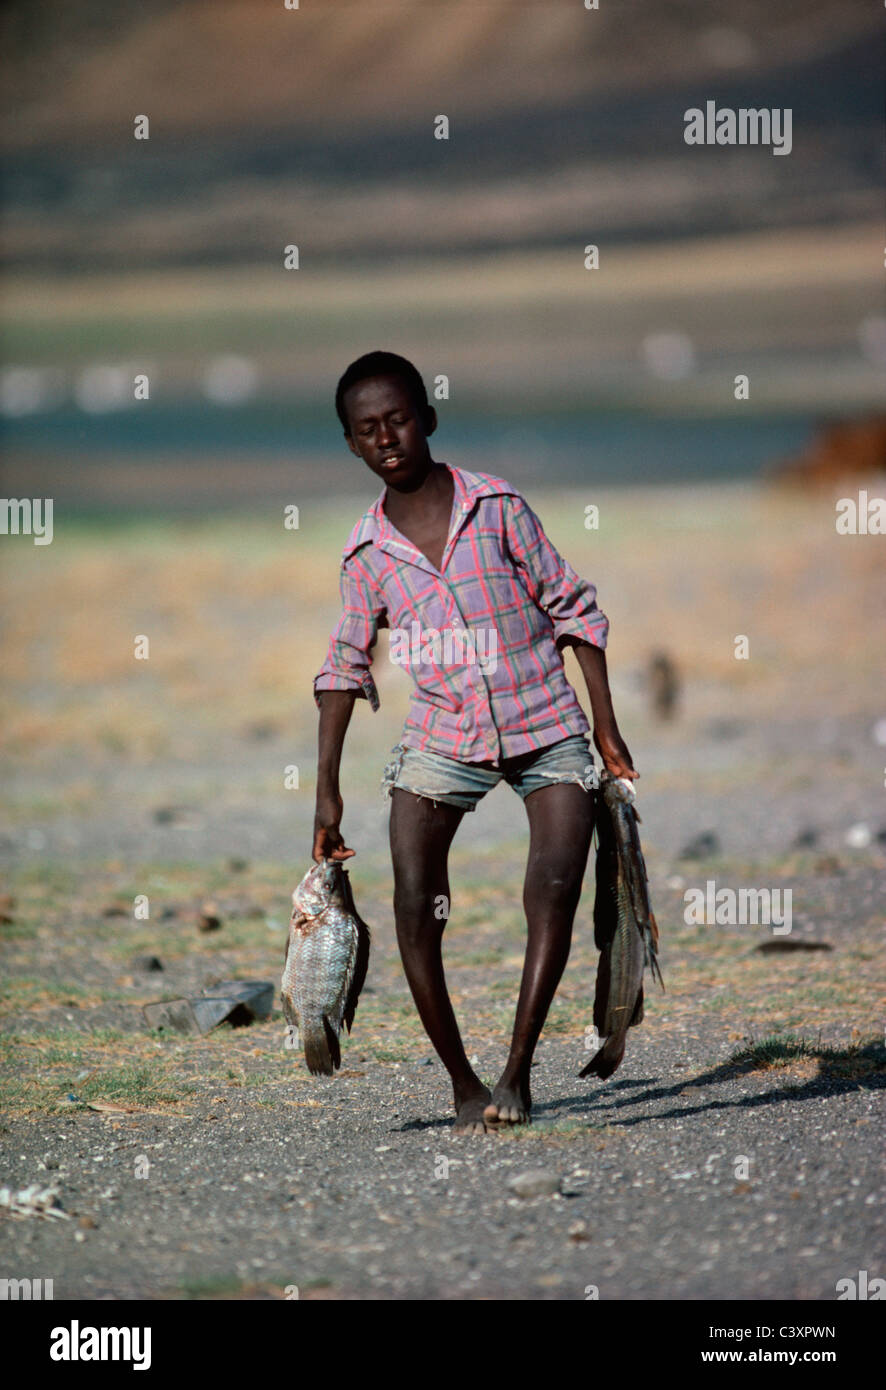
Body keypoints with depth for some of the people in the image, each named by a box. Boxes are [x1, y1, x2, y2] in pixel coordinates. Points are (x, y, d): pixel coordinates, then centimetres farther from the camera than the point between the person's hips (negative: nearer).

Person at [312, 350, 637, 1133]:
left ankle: (518, 1070, -13)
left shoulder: (498, 507, -4)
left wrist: (607, 725, -2)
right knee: (416, 907, -13)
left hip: (545, 727, -2)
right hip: (443, 737, 2)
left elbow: (573, 609, 1)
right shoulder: (368, 552, 2)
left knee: (555, 886, -21)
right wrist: (327, 790, 7)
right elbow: (345, 667, 10)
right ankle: (463, 1084, 0)